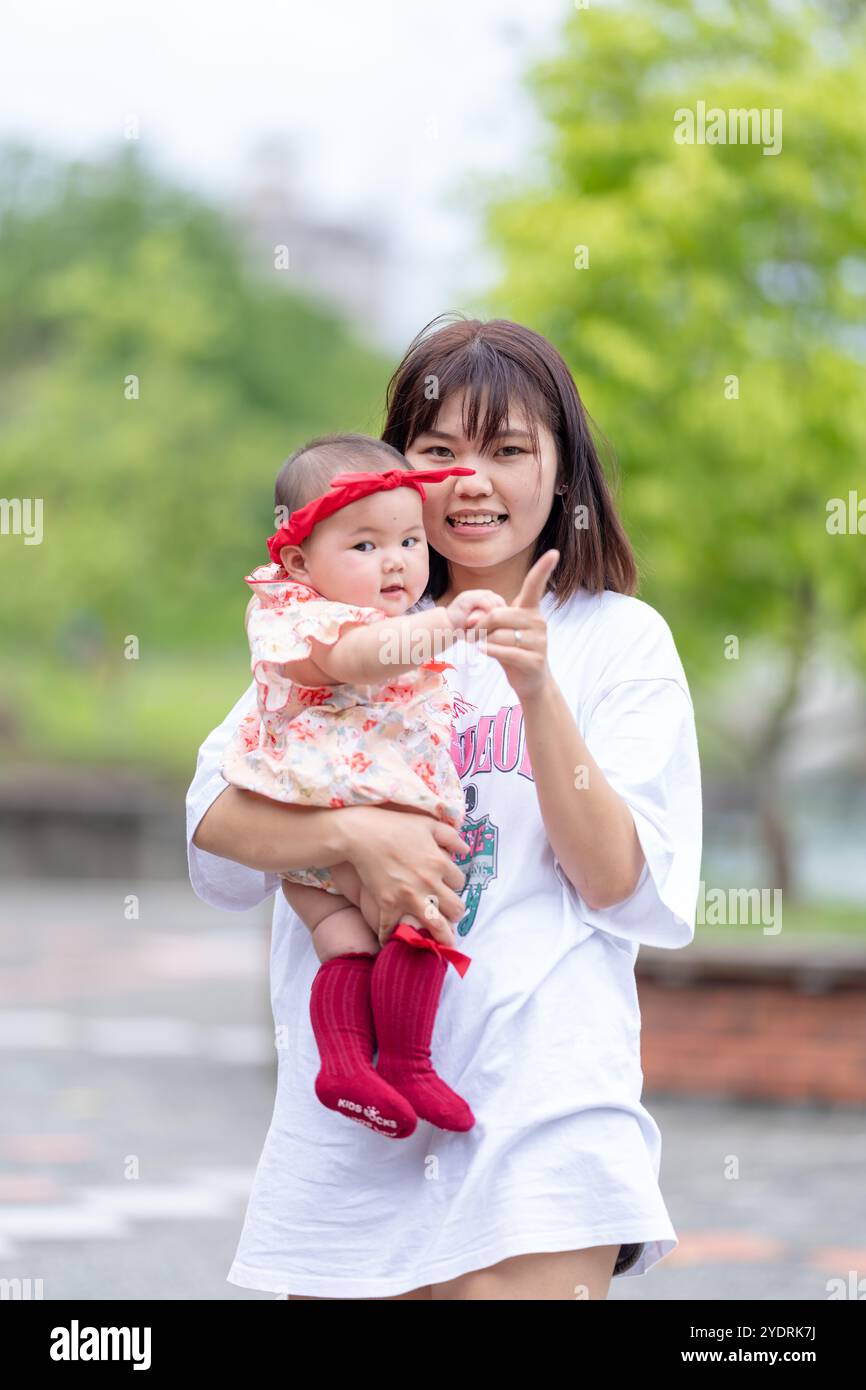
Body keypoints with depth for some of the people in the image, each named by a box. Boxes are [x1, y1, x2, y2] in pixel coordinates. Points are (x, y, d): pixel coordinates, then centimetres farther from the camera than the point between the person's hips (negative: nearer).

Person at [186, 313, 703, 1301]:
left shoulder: (618, 639, 4)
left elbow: (620, 886, -5)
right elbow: (214, 828, 1)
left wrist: (538, 692, -15)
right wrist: (354, 830, -19)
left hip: (539, 1113, -3)